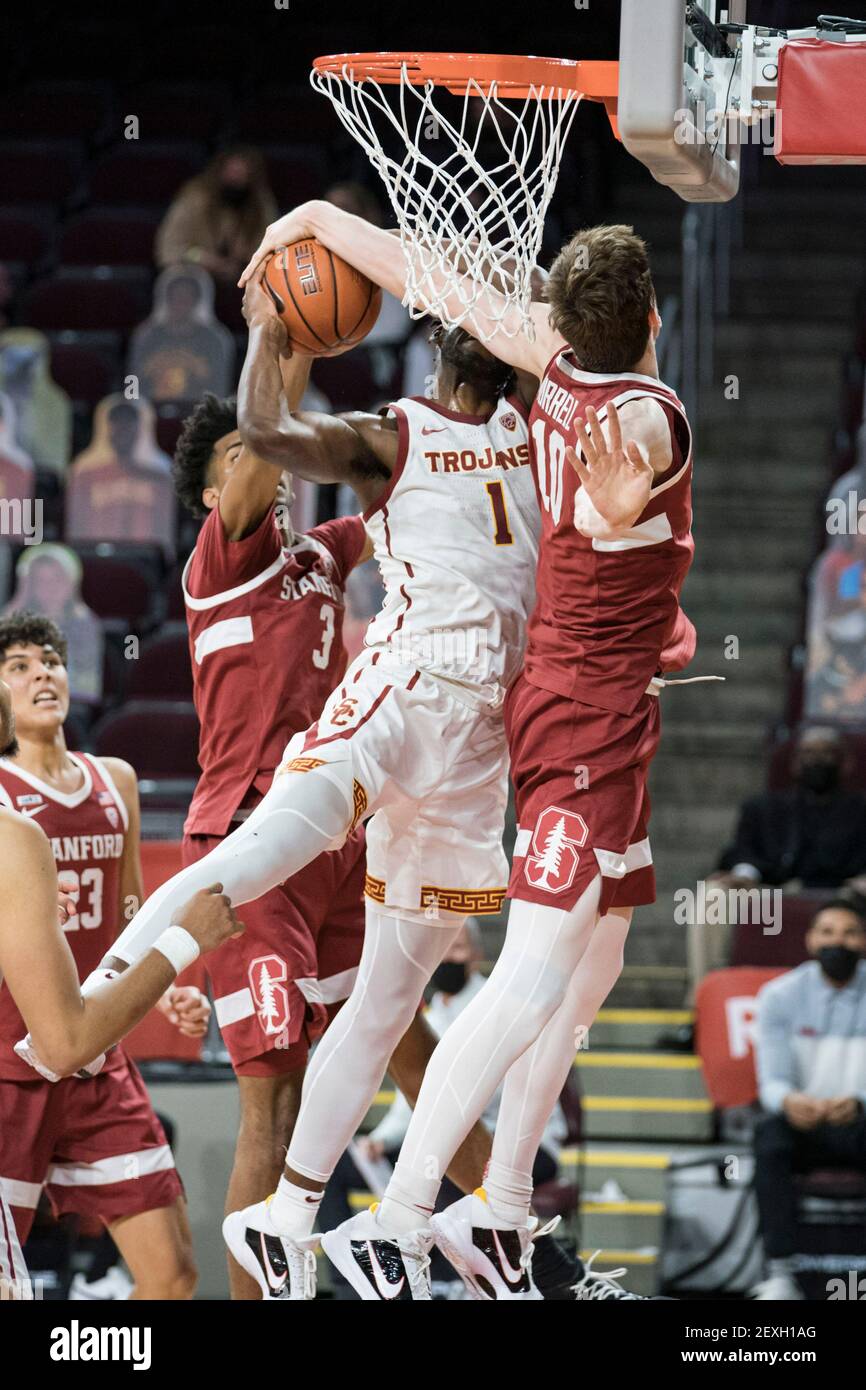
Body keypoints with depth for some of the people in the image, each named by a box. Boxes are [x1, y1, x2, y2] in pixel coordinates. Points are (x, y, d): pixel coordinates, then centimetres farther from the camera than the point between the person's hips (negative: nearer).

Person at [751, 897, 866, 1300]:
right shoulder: (780, 995, 1)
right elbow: (772, 1080, -7)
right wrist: (789, 1100, -34)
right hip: (802, 1127, 0)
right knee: (771, 1135, -35)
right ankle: (780, 1274, -41)